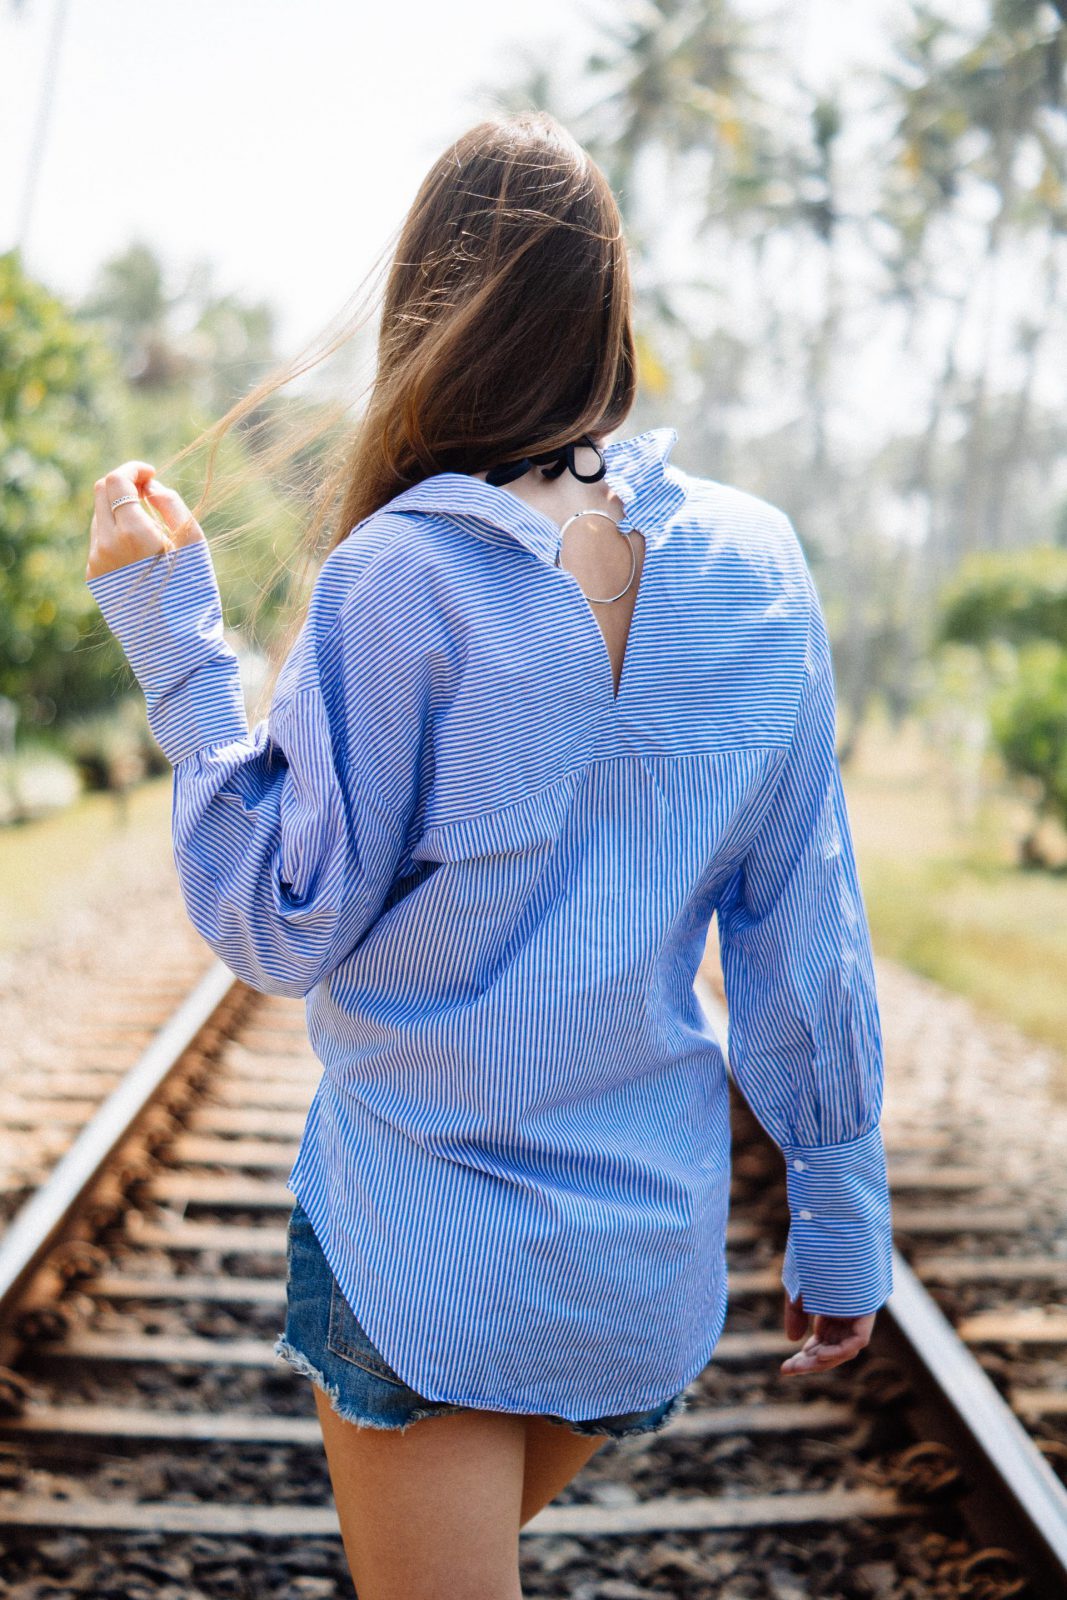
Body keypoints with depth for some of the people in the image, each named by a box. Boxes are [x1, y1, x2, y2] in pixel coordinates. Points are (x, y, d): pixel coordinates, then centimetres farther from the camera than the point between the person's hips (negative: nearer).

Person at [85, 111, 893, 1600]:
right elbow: (805, 928, 0)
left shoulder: (398, 579, -17)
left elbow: (281, 931, -12)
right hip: (652, 1252, 5)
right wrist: (843, 1212, 9)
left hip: (420, 1251, -4)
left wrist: (171, 628, -9)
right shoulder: (756, 565, -4)